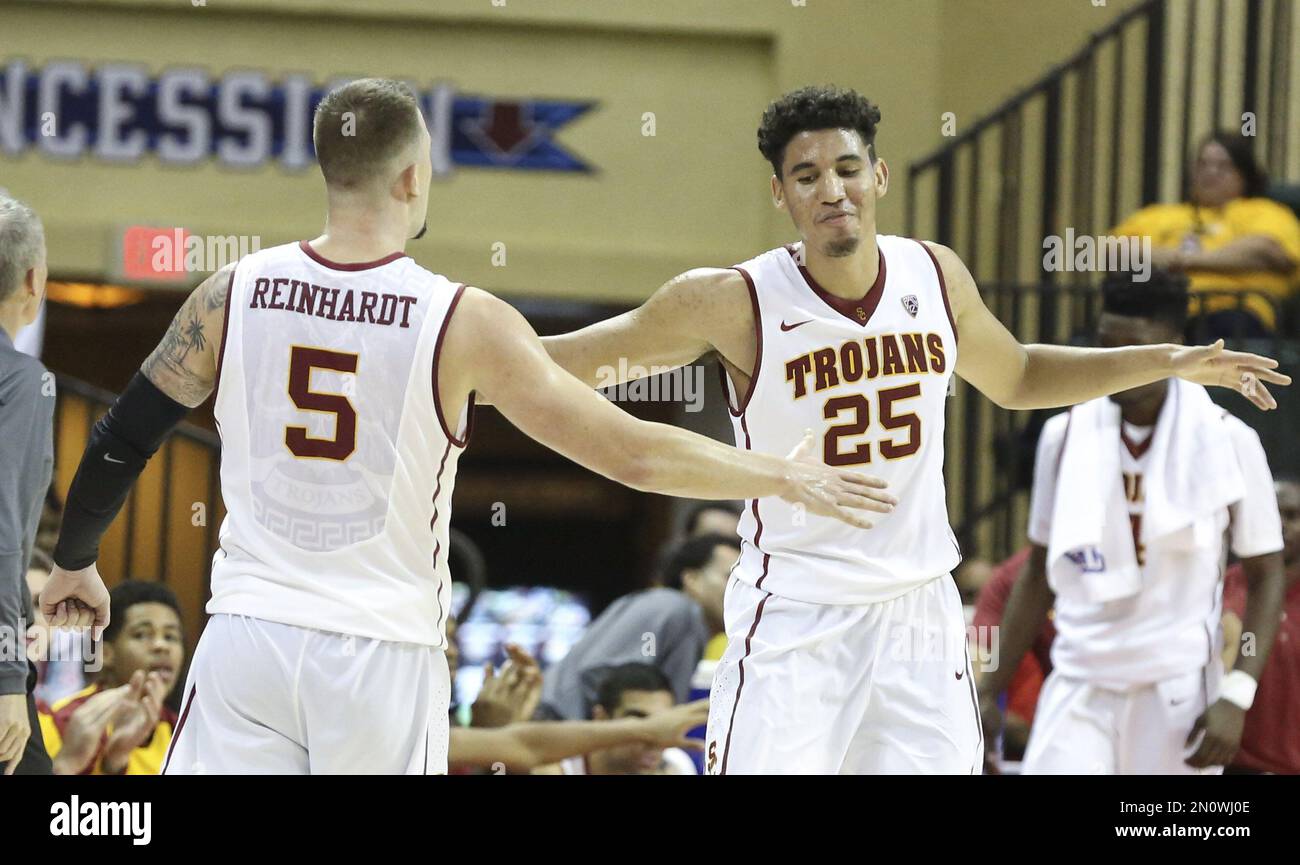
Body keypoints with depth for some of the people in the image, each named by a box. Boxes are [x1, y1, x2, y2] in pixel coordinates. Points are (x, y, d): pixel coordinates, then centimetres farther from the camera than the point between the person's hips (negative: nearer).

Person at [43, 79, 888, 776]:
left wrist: (74, 561, 27)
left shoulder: (234, 294, 0)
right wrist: (787, 477, 5)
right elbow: (629, 451, -7)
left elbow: (120, 444, 8)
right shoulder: (462, 322, -8)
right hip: (382, 653, -2)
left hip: (249, 636, 2)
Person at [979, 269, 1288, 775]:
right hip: (1078, 690, 2)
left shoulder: (1226, 442, -3)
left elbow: (1267, 577, 2)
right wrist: (989, 690, 12)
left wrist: (1236, 697, -10)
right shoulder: (1065, 436, 6)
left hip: (1178, 693, -2)